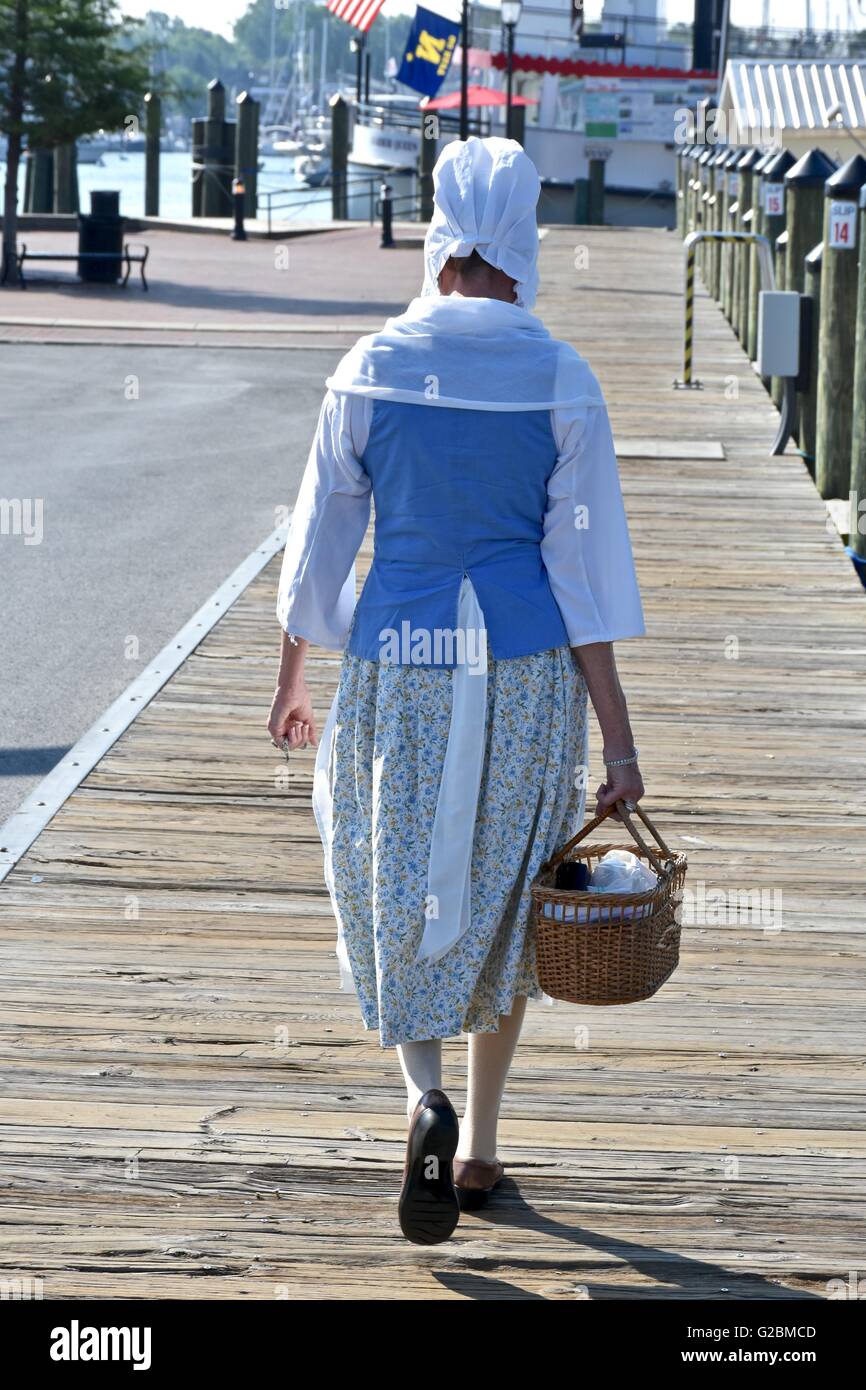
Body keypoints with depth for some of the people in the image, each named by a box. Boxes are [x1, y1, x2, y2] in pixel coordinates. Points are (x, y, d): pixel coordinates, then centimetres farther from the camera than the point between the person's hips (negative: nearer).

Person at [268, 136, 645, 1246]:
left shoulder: (371, 368, -4)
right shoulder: (561, 382, -7)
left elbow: (320, 539, 2)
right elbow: (586, 567, -8)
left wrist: (291, 679, 16)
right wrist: (618, 741, -4)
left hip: (396, 662, 0)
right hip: (525, 666, 0)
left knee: (398, 894, 12)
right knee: (501, 895, 16)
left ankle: (424, 1100, -13)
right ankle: (479, 1147, 24)